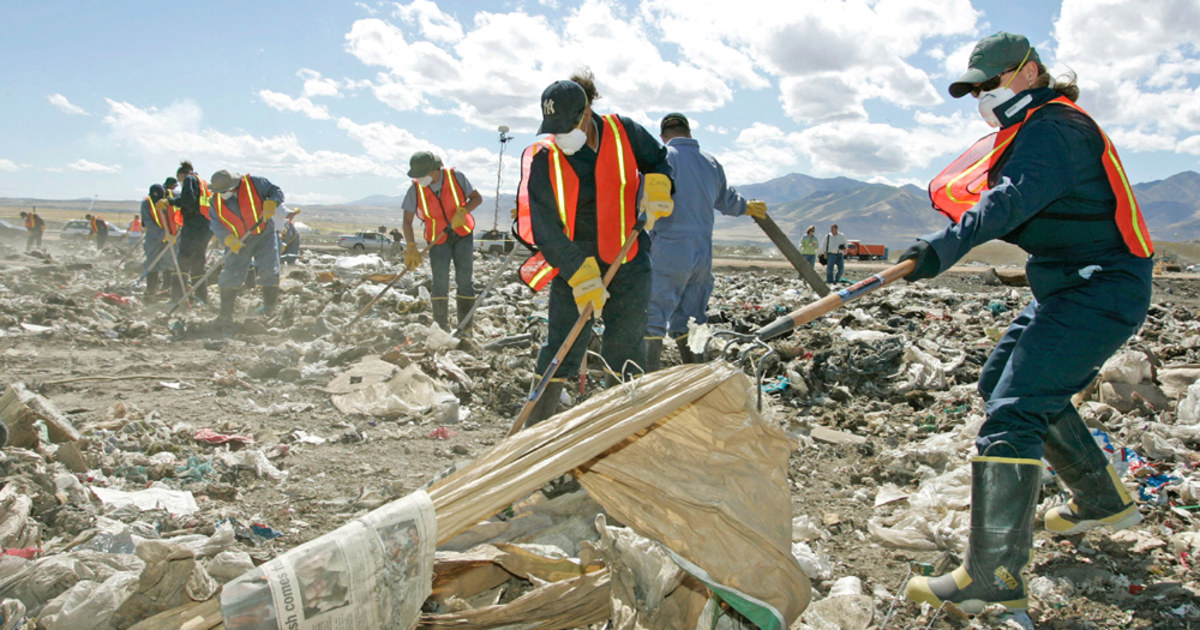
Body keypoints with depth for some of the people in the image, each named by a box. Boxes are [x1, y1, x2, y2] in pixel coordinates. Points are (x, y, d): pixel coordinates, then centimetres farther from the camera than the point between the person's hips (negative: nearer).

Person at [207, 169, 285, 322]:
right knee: (231, 277, -4)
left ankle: (270, 310, 9)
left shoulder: (253, 183, -16)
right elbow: (216, 225, -5)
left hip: (263, 236, -2)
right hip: (239, 242, 2)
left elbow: (276, 191, -6)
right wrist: (229, 240, -22)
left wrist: (270, 205, -27)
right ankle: (225, 314, 6)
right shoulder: (217, 201, -6)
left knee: (269, 273, -8)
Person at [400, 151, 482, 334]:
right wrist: (411, 248, -17)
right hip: (438, 240, 0)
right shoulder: (416, 189, -11)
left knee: (465, 279, -4)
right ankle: (441, 328, -5)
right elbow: (407, 221, -9)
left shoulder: (455, 177, -12)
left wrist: (462, 211, -22)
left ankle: (466, 328, 2)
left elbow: (477, 198, -4)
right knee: (440, 281, -11)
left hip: (463, 234, 0)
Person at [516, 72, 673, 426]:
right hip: (572, 265, -1)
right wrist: (582, 278, -23)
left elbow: (659, 159, 15)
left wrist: (657, 186, -9)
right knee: (561, 348, -1)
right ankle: (535, 431, 12)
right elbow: (545, 228, -14)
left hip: (628, 265, 1)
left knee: (624, 350, 4)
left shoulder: (623, 132, -5)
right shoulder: (543, 160, -10)